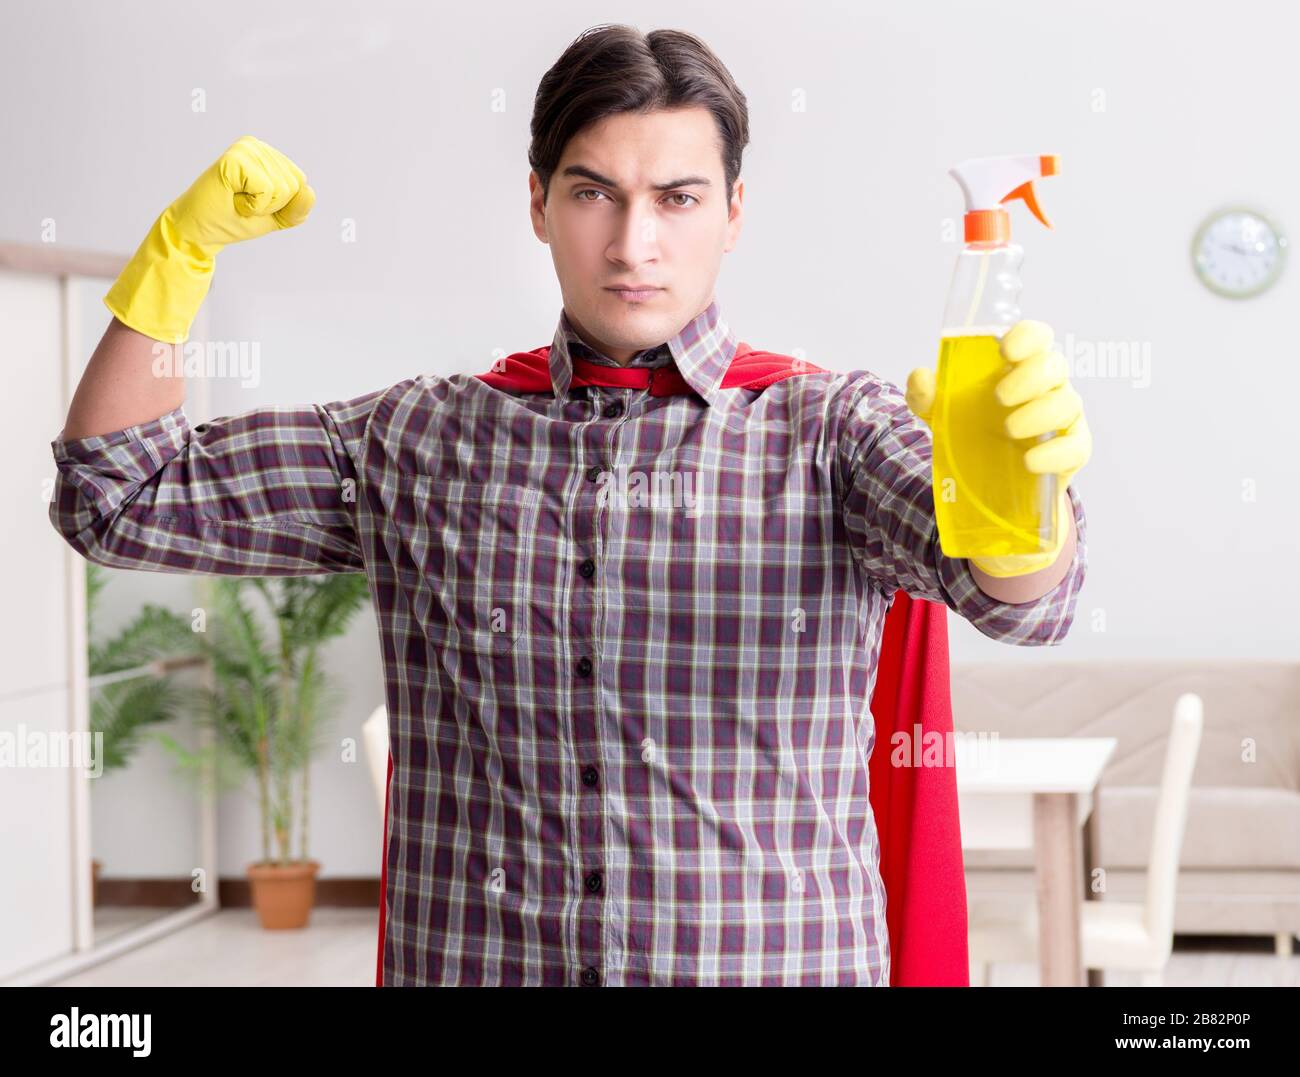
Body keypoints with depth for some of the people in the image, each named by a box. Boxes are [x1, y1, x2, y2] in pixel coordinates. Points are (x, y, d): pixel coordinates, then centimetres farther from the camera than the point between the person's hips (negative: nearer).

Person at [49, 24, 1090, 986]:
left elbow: (1021, 593, -21)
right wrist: (183, 244, -4)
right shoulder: (420, 441, 5)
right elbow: (117, 499, 8)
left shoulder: (831, 429, -4)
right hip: (474, 961, 2)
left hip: (776, 960, -2)